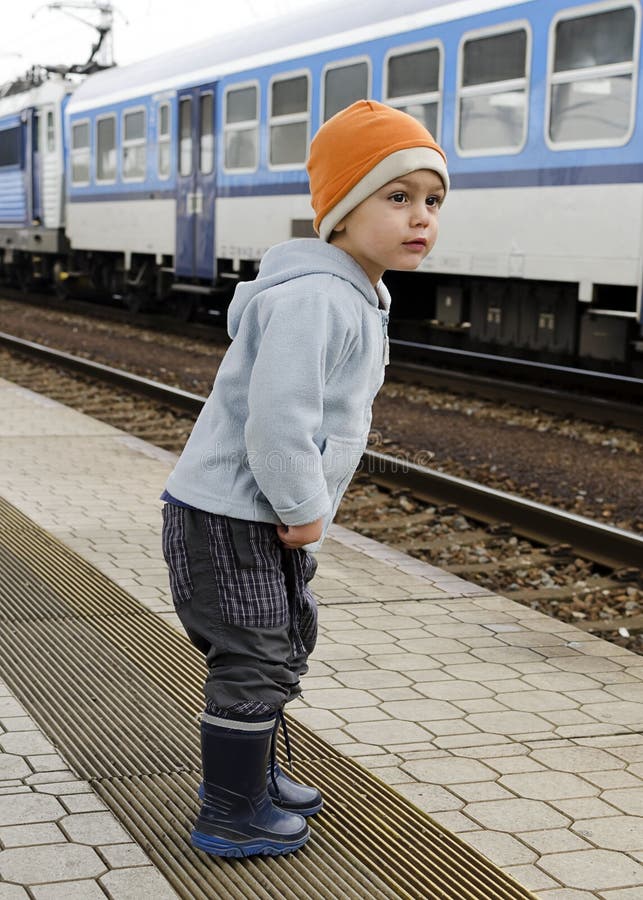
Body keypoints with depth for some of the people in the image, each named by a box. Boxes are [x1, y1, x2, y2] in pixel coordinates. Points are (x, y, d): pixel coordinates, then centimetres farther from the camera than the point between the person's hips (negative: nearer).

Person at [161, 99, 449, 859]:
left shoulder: (357, 300, 9)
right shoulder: (312, 299, -25)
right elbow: (275, 423, -32)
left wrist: (303, 511, 11)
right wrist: (305, 508, -18)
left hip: (271, 518, 11)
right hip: (224, 516, -11)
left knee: (286, 646, 24)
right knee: (253, 663, 0)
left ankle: (250, 771, 42)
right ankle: (231, 817, 16)